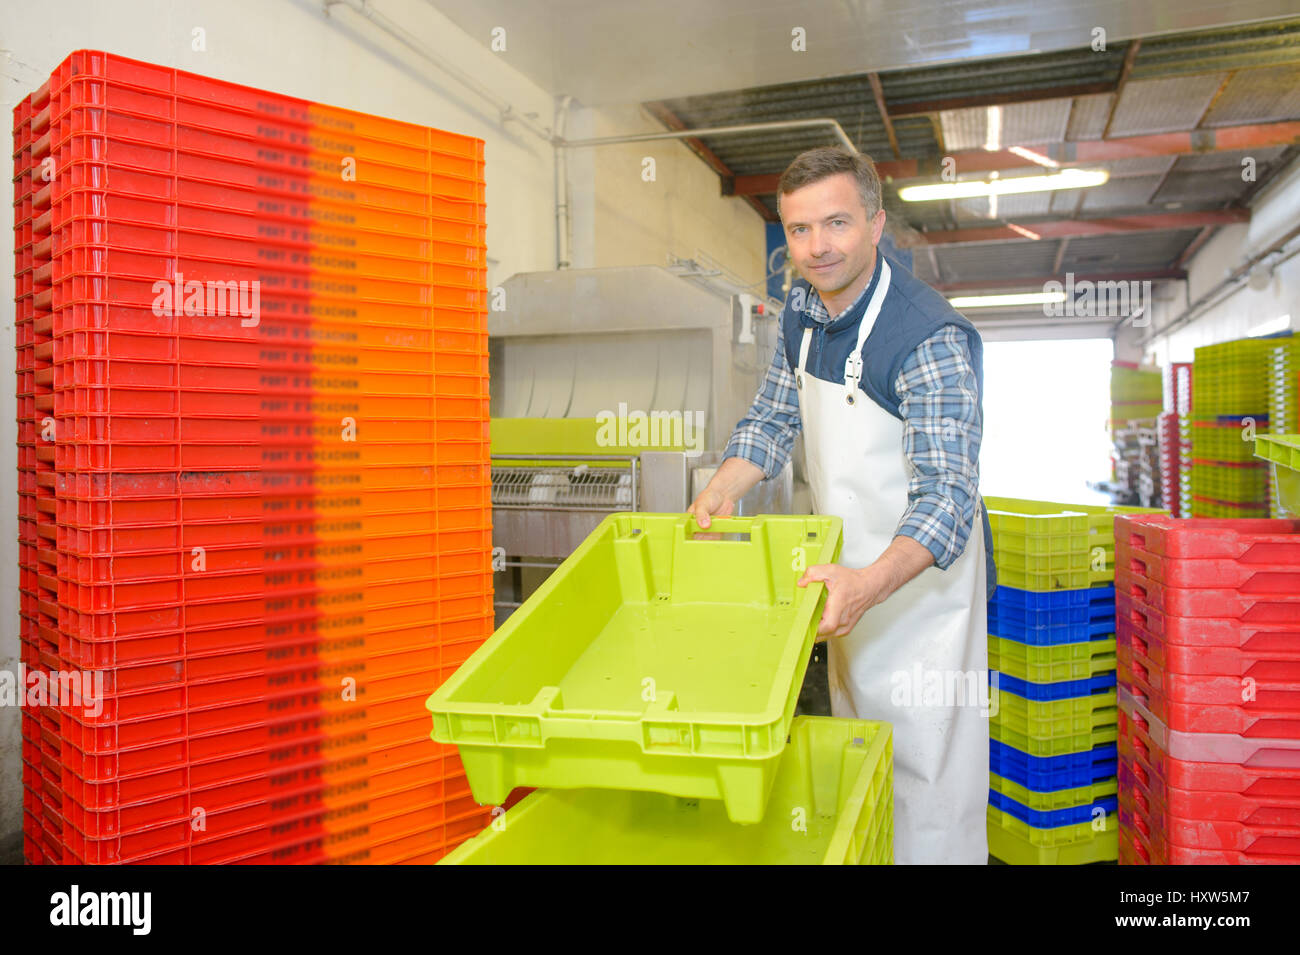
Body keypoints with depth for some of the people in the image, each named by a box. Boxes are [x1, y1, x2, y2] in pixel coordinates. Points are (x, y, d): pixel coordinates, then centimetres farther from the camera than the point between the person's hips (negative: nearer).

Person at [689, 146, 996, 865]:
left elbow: (946, 495, -28)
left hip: (920, 581, -7)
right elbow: (774, 417, 12)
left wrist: (873, 583, -43)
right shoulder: (802, 308, 1)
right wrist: (723, 490, -4)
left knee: (926, 777, 0)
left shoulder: (932, 338, -24)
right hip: (850, 579, 7)